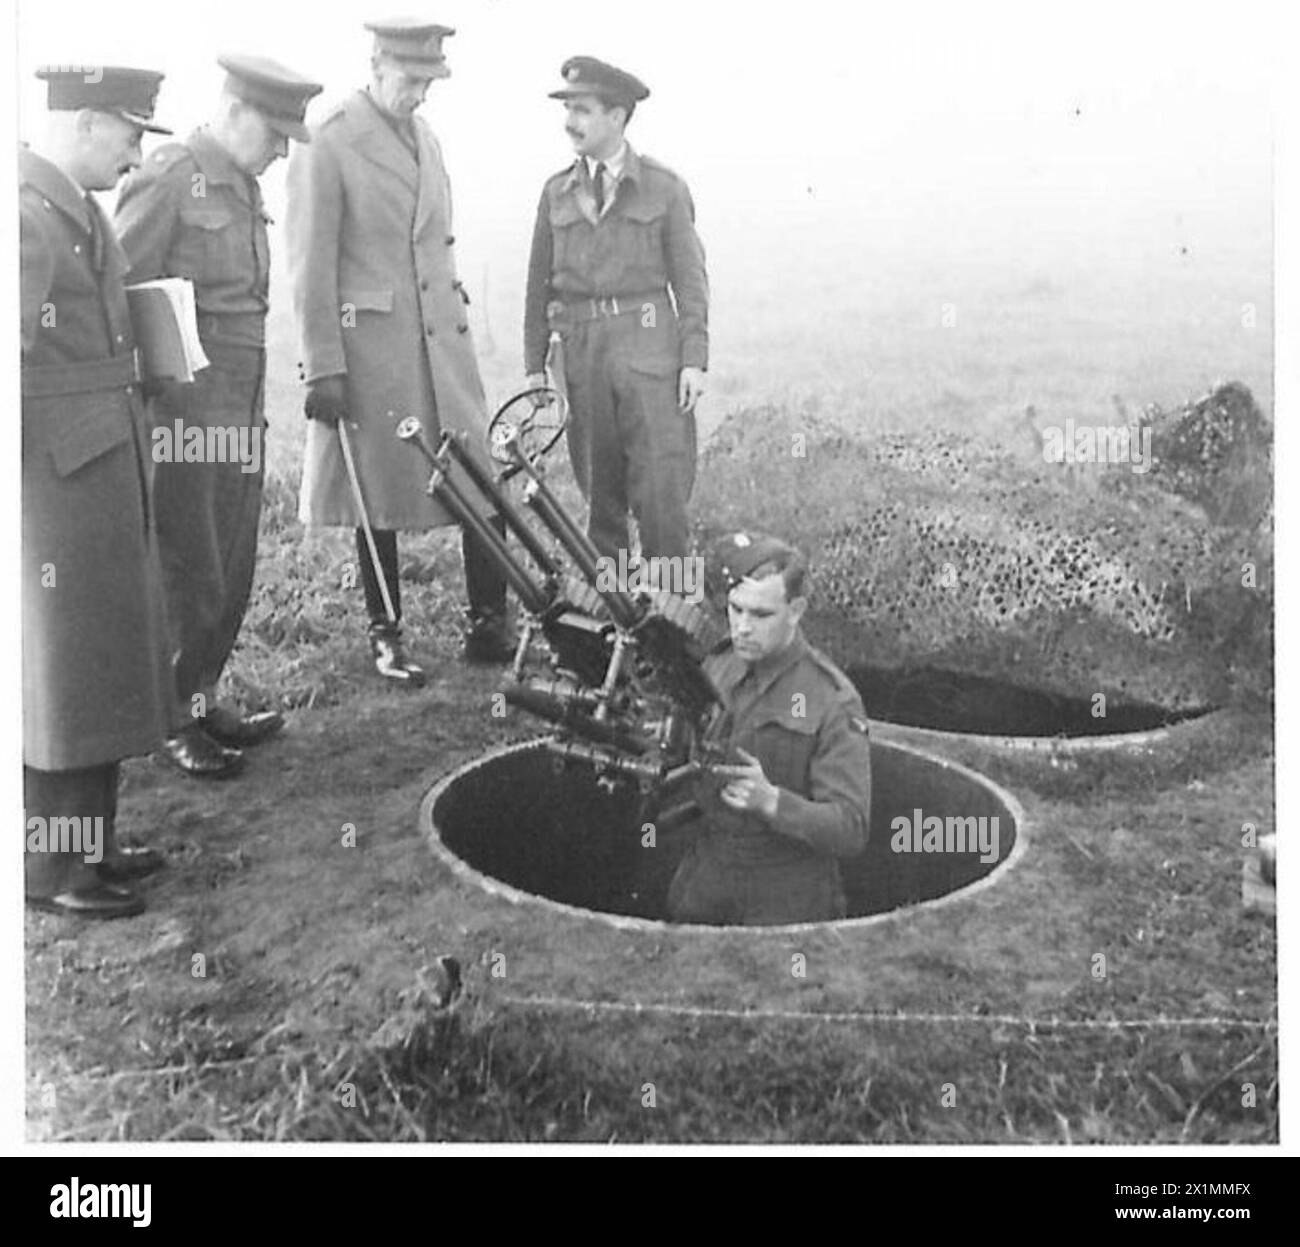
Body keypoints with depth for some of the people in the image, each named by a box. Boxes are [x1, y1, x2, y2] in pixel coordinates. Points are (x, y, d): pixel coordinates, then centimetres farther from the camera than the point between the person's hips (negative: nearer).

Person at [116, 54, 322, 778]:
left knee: (233, 569, 12)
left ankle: (204, 700, 24)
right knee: (187, 573, 0)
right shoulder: (168, 181, -11)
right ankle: (173, 720, 12)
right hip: (182, 409, -8)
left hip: (241, 406, 8)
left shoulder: (245, 189, 15)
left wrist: (252, 404, 16)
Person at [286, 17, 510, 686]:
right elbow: (311, 268, -10)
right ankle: (386, 638, 18)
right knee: (379, 500, 4)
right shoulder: (328, 145, -8)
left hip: (443, 341, 6)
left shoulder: (424, 136, 14)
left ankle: (487, 628, 12)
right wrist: (324, 368, -13)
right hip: (370, 348, -6)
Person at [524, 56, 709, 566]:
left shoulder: (664, 188, 3)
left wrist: (694, 360, -6)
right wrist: (534, 365, 9)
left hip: (649, 349, -3)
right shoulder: (556, 193, 11)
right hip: (583, 349, 3)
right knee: (598, 486, 7)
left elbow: (689, 278, 2)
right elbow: (539, 282, 13)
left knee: (661, 485, -7)